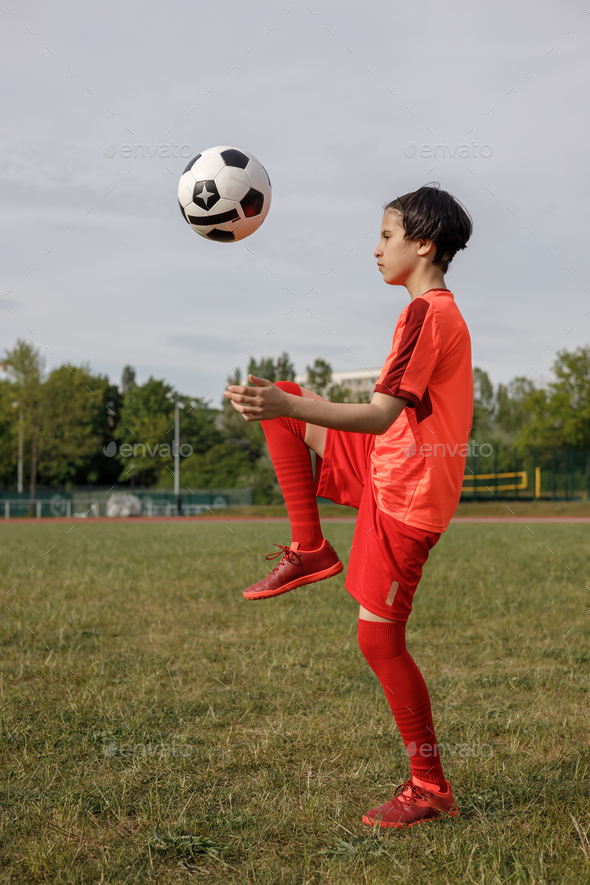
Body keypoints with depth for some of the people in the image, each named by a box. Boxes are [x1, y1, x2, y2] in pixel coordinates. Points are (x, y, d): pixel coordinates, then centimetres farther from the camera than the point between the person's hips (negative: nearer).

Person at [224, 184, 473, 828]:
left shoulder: (425, 313, -18)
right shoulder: (442, 311, 13)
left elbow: (381, 415, -27)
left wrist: (288, 408, -36)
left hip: (406, 494, -10)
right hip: (387, 470, 10)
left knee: (379, 638, -4)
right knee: (282, 398, 9)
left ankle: (430, 788, 10)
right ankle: (310, 550, 7)